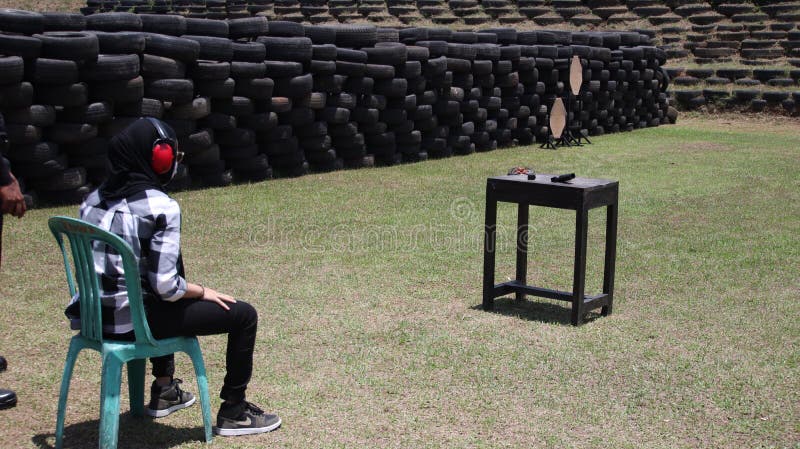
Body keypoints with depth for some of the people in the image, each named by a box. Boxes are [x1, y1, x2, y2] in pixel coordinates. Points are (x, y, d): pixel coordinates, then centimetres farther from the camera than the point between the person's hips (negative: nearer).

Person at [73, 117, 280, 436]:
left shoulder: (93, 200, 5)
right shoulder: (161, 207, -18)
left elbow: (97, 264, 12)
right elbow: (166, 285, -22)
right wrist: (204, 292, -3)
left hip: (97, 315, 9)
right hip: (135, 320, -8)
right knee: (243, 314, 3)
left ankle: (163, 391, 46)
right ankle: (233, 412, 13)